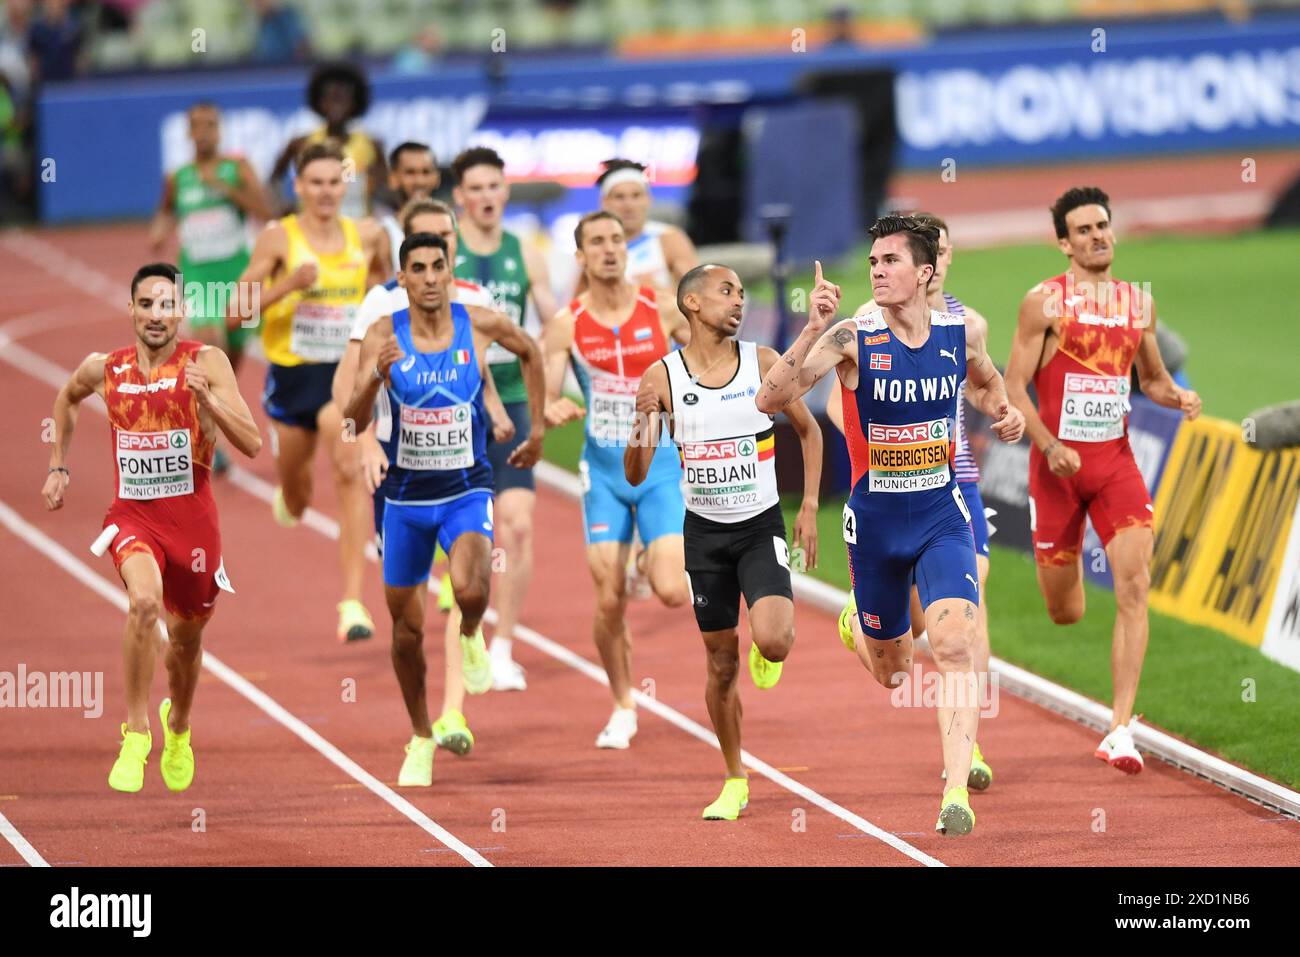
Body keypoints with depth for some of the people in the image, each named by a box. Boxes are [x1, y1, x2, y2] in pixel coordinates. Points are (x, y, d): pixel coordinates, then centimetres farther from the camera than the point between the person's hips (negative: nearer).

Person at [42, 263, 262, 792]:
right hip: (133, 514, 0)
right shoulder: (104, 369, -2)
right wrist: (58, 466, 18)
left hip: (192, 516, 0)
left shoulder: (206, 362, -11)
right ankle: (135, 735, -18)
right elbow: (67, 399, 23)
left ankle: (178, 728, 48)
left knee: (187, 638, 16)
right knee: (144, 601, -30)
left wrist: (207, 398, -31)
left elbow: (251, 443, -17)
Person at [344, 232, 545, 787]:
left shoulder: (480, 325, -9)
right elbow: (354, 422, -17)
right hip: (406, 496, 1)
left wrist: (537, 431, 14)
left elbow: (530, 352, 14)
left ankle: (470, 632, 7)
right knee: (407, 629, 9)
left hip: (466, 491, -1)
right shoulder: (384, 336, -10)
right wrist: (376, 378, -36)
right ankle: (421, 740, 31)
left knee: (469, 589, -30)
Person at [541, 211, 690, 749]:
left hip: (661, 467, -1)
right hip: (604, 471, 1)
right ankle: (623, 709, 16)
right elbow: (545, 402, -8)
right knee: (609, 601, -4)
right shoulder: (566, 326, -4)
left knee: (671, 593, -16)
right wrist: (553, 412, -28)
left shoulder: (663, 311, -5)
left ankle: (664, 561, 21)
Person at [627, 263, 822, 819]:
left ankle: (772, 648, 16)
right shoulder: (662, 378, -6)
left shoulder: (762, 363, -5)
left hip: (761, 527, -1)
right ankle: (735, 782, 22)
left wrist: (809, 507, 3)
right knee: (721, 663, 6)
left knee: (772, 640, -23)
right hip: (704, 531, 1)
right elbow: (636, 476, -6)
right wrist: (641, 429, -26)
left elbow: (809, 432, 10)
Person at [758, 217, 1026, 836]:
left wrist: (1004, 411, 0)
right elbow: (769, 400, -23)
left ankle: (957, 793, -23)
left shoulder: (960, 334, -3)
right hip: (874, 517, 0)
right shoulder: (853, 339, -13)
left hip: (941, 512, 0)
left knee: (954, 644, -21)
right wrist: (813, 330, -34)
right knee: (889, 665, 15)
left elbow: (984, 383, 22)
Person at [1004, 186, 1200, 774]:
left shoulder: (1139, 303, 9)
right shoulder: (1045, 303, -5)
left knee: (1134, 584, -17)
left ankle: (1120, 731, -18)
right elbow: (1014, 386, -7)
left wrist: (1176, 396, -2)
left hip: (1116, 461, 3)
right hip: (1058, 462, -3)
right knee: (1064, 614, 4)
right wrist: (1050, 446, -19)